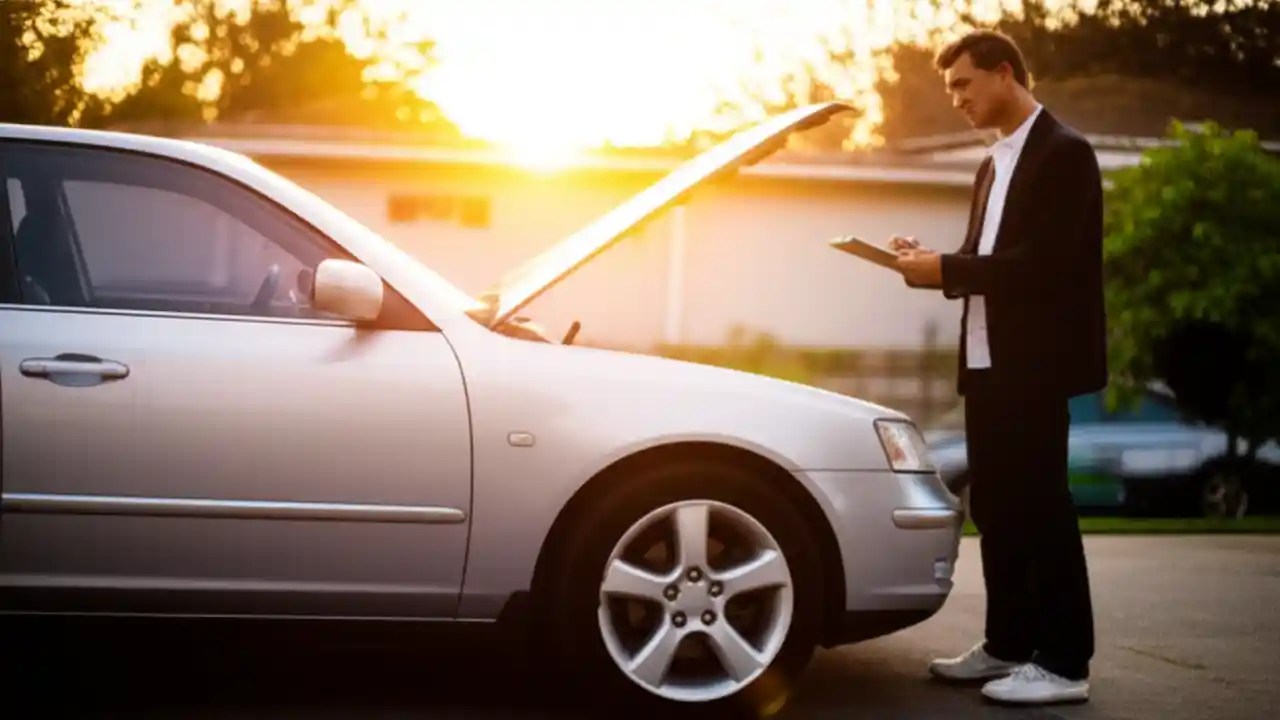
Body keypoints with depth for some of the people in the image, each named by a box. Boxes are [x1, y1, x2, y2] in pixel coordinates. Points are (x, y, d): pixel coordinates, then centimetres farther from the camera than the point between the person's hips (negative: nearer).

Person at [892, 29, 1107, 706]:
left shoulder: (1063, 152, -9)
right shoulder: (994, 164, 19)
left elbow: (1046, 262, -19)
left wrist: (948, 270, -18)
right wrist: (933, 262, 0)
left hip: (1035, 362, -9)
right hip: (987, 361, 9)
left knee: (1040, 506, -6)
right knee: (995, 506, 11)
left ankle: (1064, 663, -1)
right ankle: (1009, 643, 20)